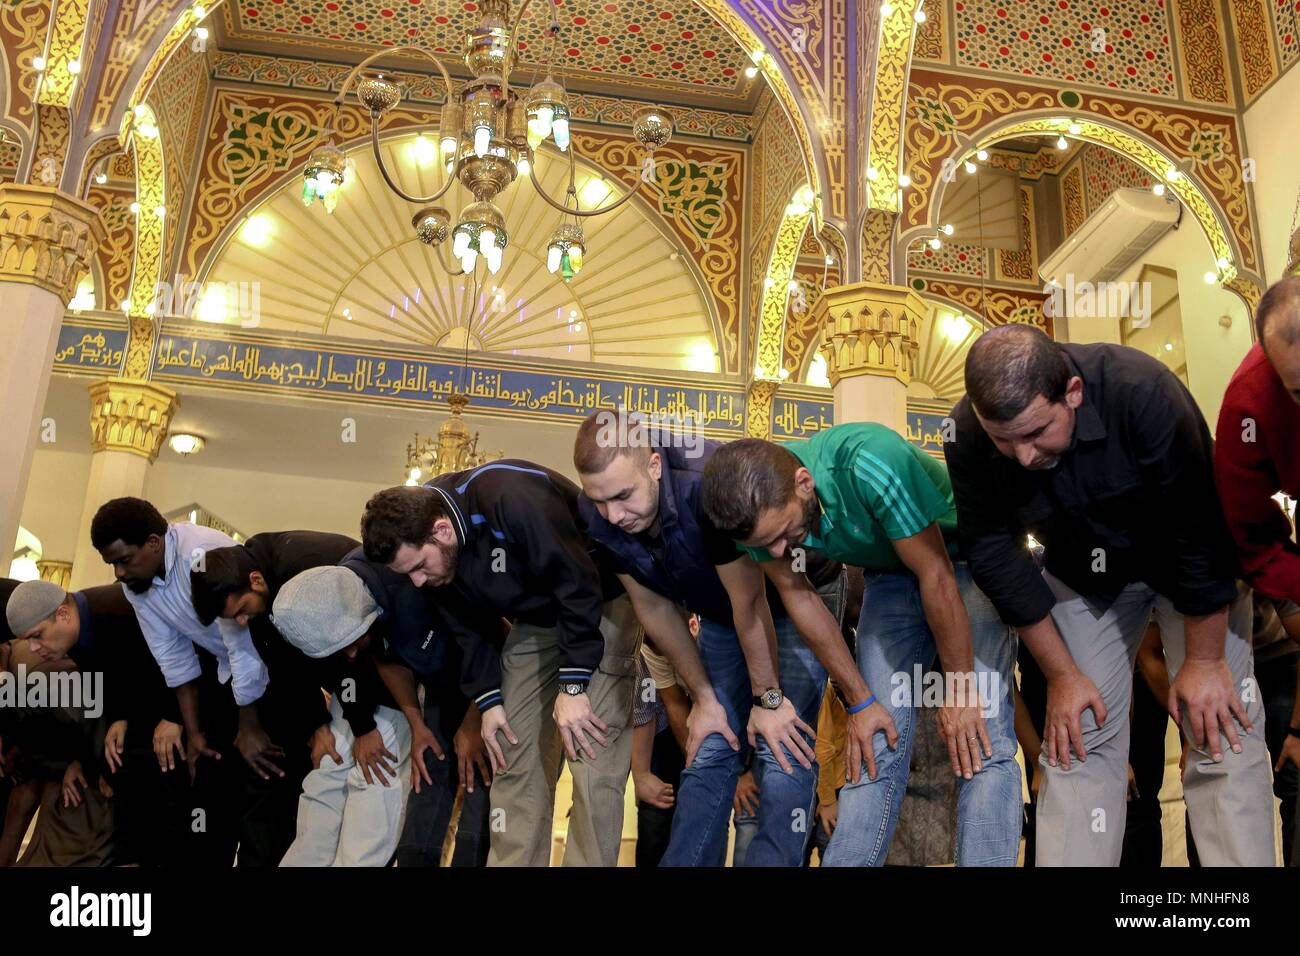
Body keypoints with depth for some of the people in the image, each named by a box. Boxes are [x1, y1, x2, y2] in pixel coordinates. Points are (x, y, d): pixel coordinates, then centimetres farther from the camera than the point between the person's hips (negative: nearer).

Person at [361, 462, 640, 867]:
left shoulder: (512, 499, -36)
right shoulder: (417, 540, -11)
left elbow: (579, 587, -31)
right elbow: (466, 626, 2)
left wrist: (572, 686, -28)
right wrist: (487, 700, -4)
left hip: (597, 606, -7)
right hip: (536, 619, 7)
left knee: (593, 766, -13)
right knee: (514, 763, 3)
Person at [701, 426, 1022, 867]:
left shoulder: (870, 462, -38)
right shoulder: (761, 511, -21)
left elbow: (936, 576, -28)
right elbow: (798, 598, -8)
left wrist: (959, 690, -20)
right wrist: (859, 702, -8)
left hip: (960, 563, -4)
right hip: (889, 578, 4)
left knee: (982, 741, -16)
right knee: (875, 746, -4)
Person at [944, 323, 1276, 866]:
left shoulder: (1143, 393, -36)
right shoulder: (968, 437, -25)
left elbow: (1199, 536, -28)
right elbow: (994, 554, -15)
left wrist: (1204, 662, -20)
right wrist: (1061, 674, -12)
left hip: (1187, 567, -2)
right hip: (1082, 572, 3)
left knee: (1220, 733, -8)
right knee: (1077, 740, -3)